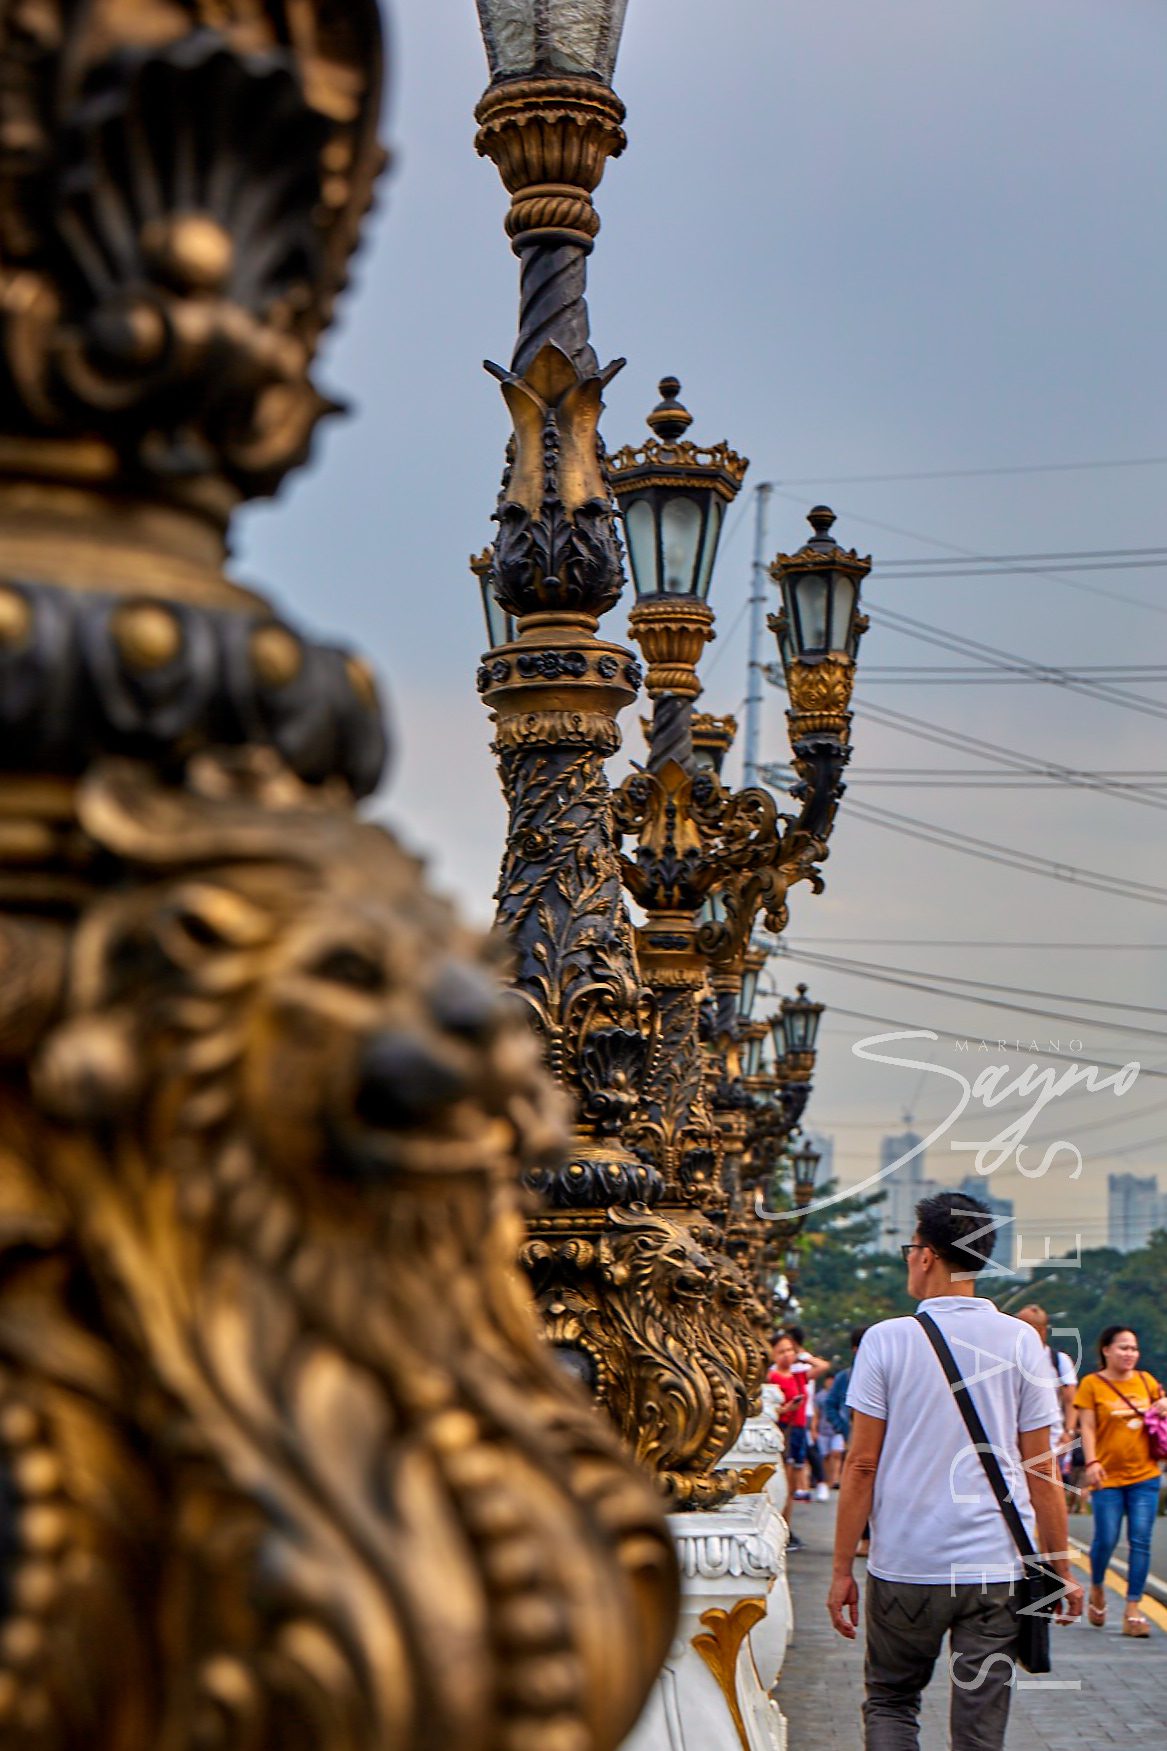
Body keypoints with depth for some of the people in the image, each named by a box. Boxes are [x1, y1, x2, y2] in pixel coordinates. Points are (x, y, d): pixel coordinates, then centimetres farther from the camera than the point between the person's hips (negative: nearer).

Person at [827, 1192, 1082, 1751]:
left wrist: (842, 1569, 3)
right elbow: (1040, 1469, 1)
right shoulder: (1020, 1342, 0)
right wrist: (1061, 1569, 10)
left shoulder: (886, 1340, -4)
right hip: (997, 1568, 1)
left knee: (890, 1703, 17)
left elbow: (862, 1465, -4)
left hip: (905, 1567, -1)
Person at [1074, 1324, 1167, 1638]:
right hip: (1108, 1476, -3)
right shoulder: (1092, 1384, -1)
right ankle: (1097, 1588, 27)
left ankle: (1133, 1610, 0)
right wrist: (1091, 1462, -16)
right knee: (1106, 1540, -3)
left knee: (1140, 1541, -4)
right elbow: (1087, 1427, -4)